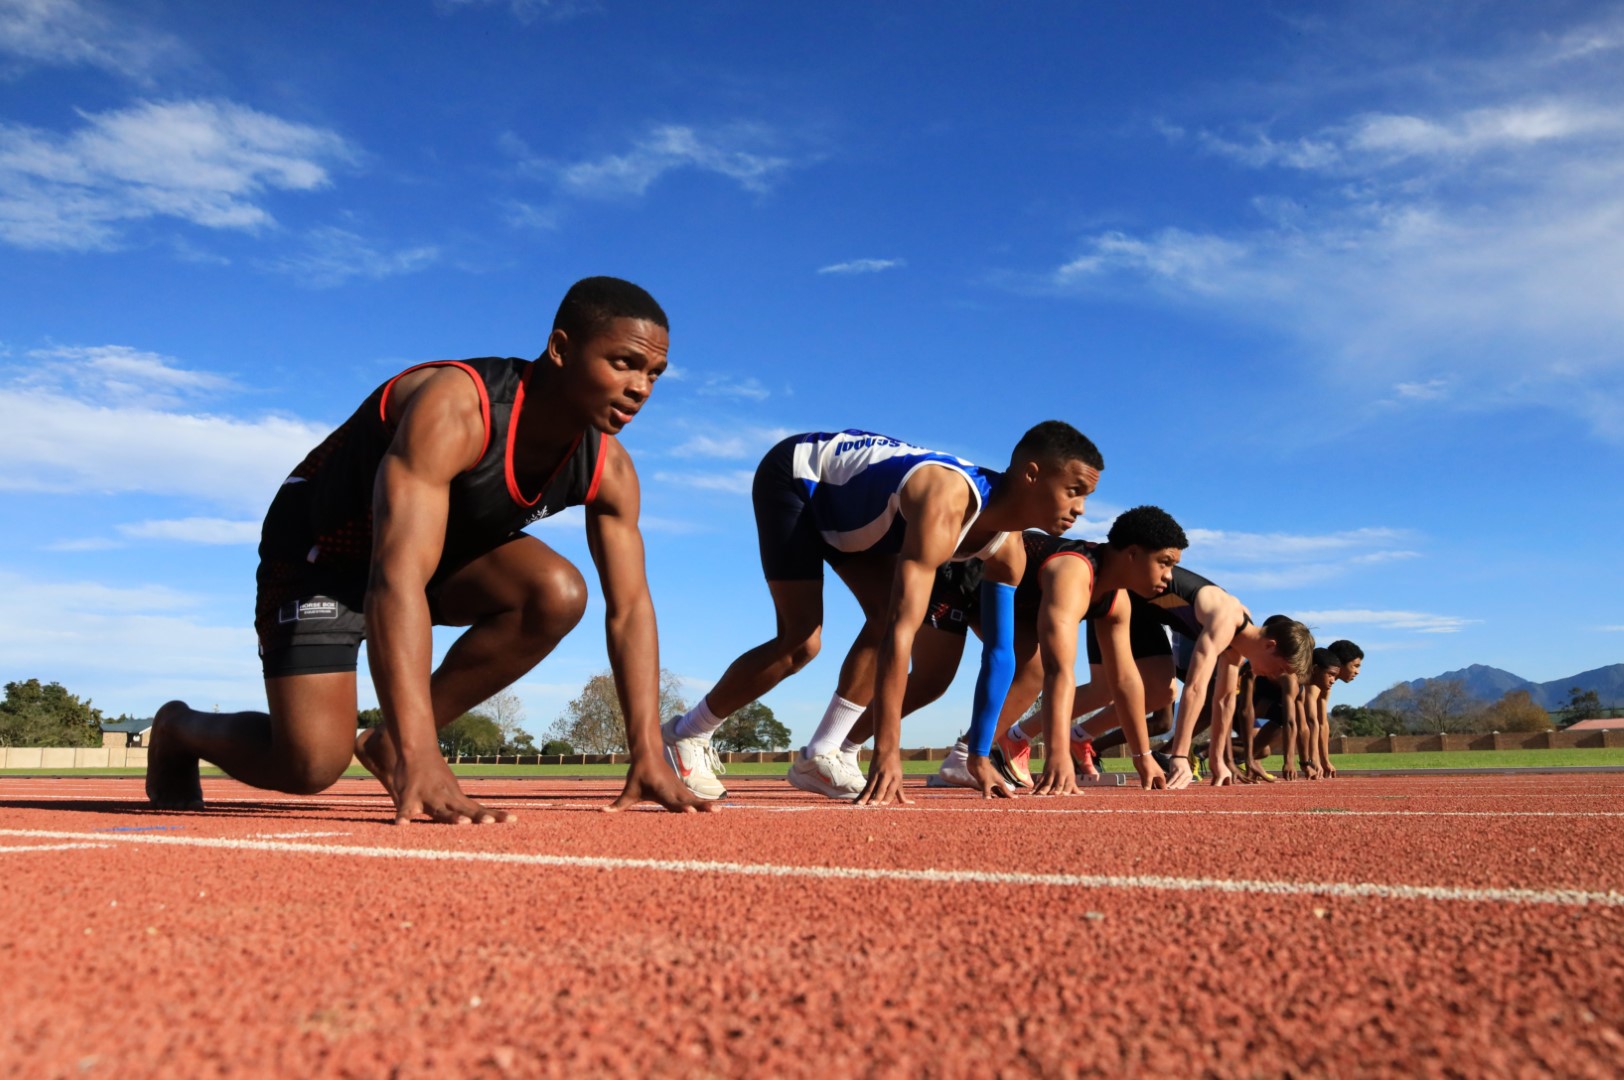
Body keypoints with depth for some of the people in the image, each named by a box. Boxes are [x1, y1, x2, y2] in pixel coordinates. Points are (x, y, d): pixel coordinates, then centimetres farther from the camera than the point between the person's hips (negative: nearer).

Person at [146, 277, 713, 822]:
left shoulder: (608, 470, -17)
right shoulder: (453, 409, -37)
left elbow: (631, 606, -13)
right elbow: (396, 578, -47)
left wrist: (647, 754, -23)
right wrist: (421, 761, -55)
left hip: (447, 548, 6)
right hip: (323, 546, -6)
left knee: (558, 594, -23)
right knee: (310, 763, -19)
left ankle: (390, 743, -5)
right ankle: (180, 729, 17)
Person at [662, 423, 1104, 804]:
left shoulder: (1008, 551, -12)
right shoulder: (946, 505, -39)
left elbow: (1000, 651, -4)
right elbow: (902, 633, -45)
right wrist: (887, 751, -46)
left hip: (840, 498, 8)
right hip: (795, 475, -8)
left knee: (888, 615, -6)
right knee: (801, 640, -15)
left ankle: (822, 757, 2)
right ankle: (685, 735, 2)